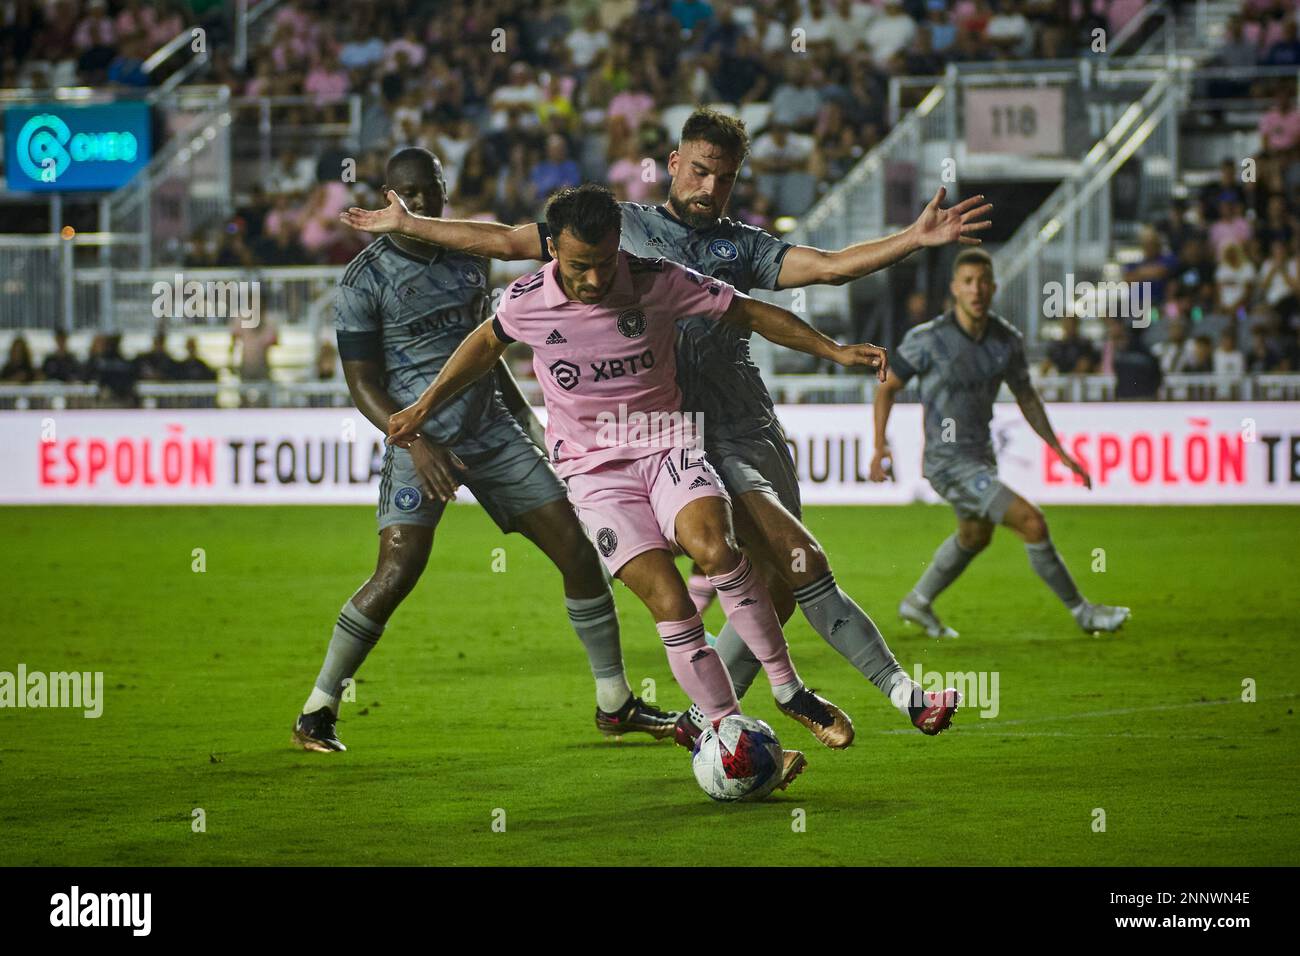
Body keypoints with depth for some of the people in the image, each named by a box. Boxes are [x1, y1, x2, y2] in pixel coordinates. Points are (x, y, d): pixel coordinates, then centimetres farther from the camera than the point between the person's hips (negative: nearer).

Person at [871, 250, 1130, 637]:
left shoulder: (1007, 339, -3)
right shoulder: (927, 340, -18)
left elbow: (1026, 396, 11)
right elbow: (887, 386, -5)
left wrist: (1059, 451, 10)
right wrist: (880, 444, -14)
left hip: (981, 456, 8)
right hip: (949, 462, -8)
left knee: (975, 537, 29)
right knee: (1032, 523, -14)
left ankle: (918, 603, 50)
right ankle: (1082, 612, 0)